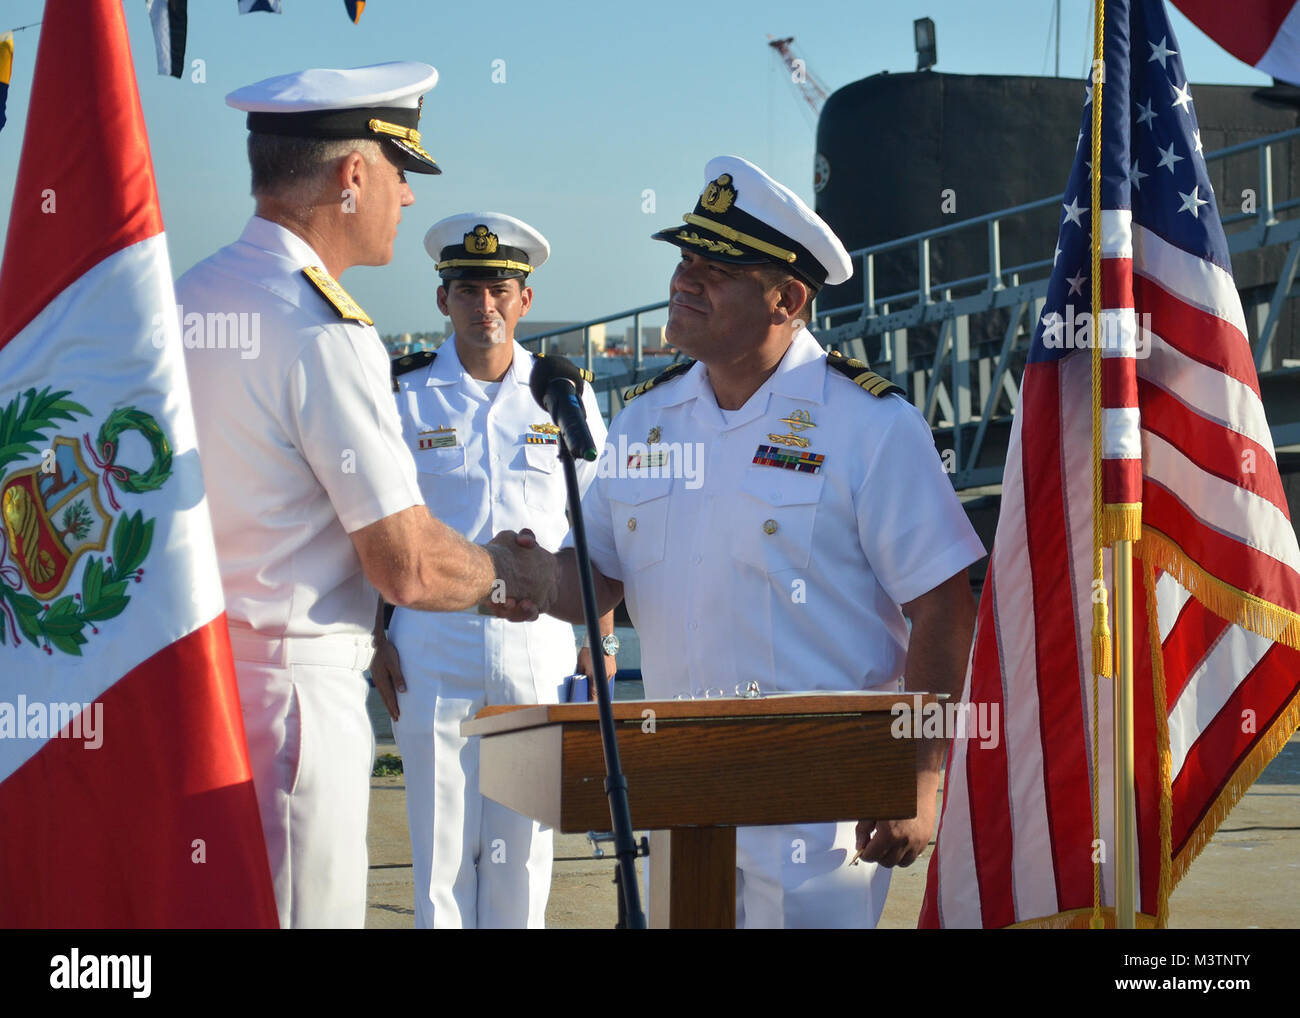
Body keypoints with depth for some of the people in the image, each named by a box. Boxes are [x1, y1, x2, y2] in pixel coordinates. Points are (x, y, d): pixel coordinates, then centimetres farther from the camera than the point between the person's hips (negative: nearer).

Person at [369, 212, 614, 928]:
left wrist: (602, 636, 6)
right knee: (440, 841, 1)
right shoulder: (404, 394, 2)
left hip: (538, 644, 1)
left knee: (523, 841, 5)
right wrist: (375, 640, -1)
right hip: (430, 646, -1)